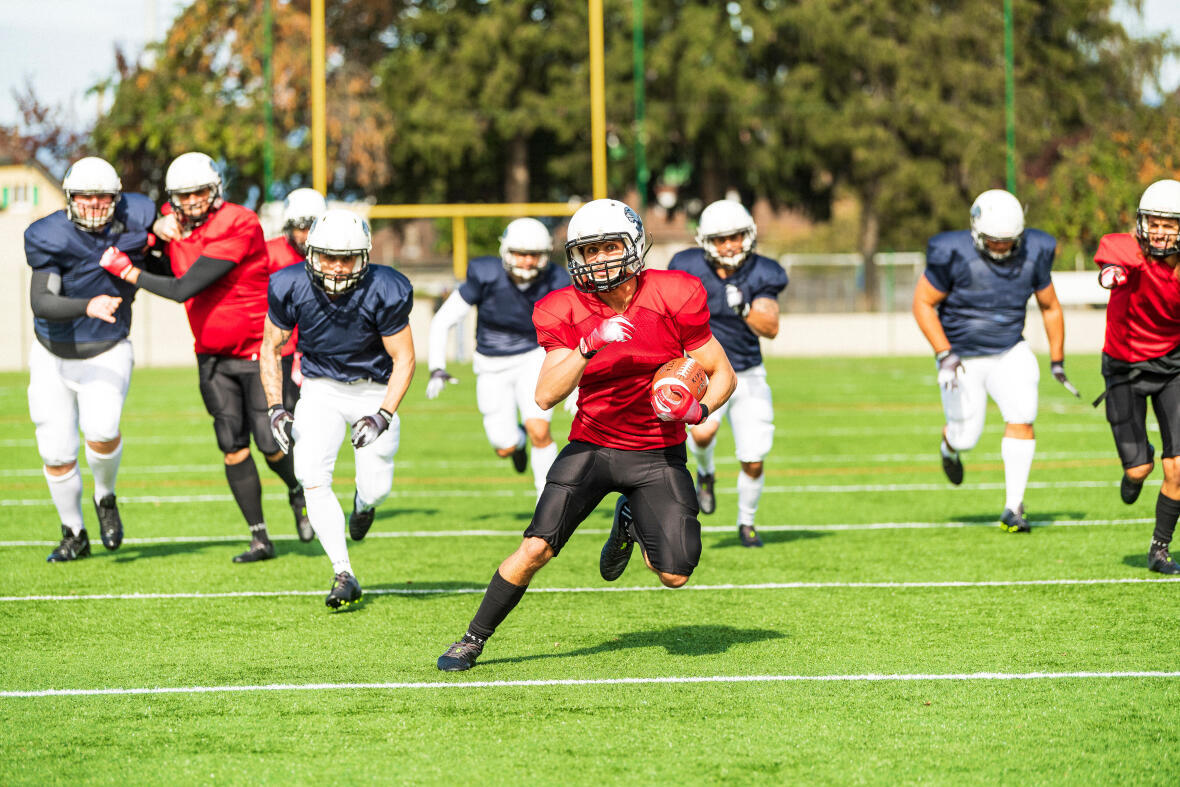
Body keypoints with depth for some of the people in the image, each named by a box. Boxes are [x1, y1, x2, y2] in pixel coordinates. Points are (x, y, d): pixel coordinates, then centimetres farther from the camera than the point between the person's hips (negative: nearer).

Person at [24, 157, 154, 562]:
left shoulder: (134, 221, -11)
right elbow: (41, 303, -34)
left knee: (101, 432, -23)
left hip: (106, 355, 0)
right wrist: (88, 306, -47)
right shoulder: (52, 237, -21)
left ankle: (106, 499, 8)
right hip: (54, 357, 0)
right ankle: (74, 534, 26)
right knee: (57, 452, 4)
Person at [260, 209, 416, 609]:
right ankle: (343, 574, -11)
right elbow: (271, 348, -1)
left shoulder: (384, 292, -24)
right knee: (312, 477, -19)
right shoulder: (291, 288, -18)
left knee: (376, 487, -7)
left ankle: (363, 500, 34)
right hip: (321, 389, 1)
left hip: (374, 390, -1)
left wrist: (383, 416, -23)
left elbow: (403, 359, -13)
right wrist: (276, 407, -10)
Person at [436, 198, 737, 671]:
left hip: (658, 453, 0)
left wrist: (699, 409, -23)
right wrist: (587, 349, -34)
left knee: (675, 575, -9)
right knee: (536, 549, -15)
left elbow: (723, 376, -2)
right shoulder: (567, 312, -8)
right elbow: (545, 396, -19)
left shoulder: (673, 298, -11)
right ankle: (473, 640, 4)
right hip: (592, 444, 0)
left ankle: (630, 523, 24)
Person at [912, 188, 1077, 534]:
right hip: (962, 358, -2)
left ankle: (1013, 508, -13)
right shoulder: (954, 254, -22)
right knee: (966, 436, 5)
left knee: (1021, 418, -18)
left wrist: (1057, 360, 10)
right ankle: (950, 447, 46)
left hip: (1009, 353, 2)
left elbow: (1050, 307, 6)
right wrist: (944, 354, -22)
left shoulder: (1033, 254, -9)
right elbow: (923, 303, -13)